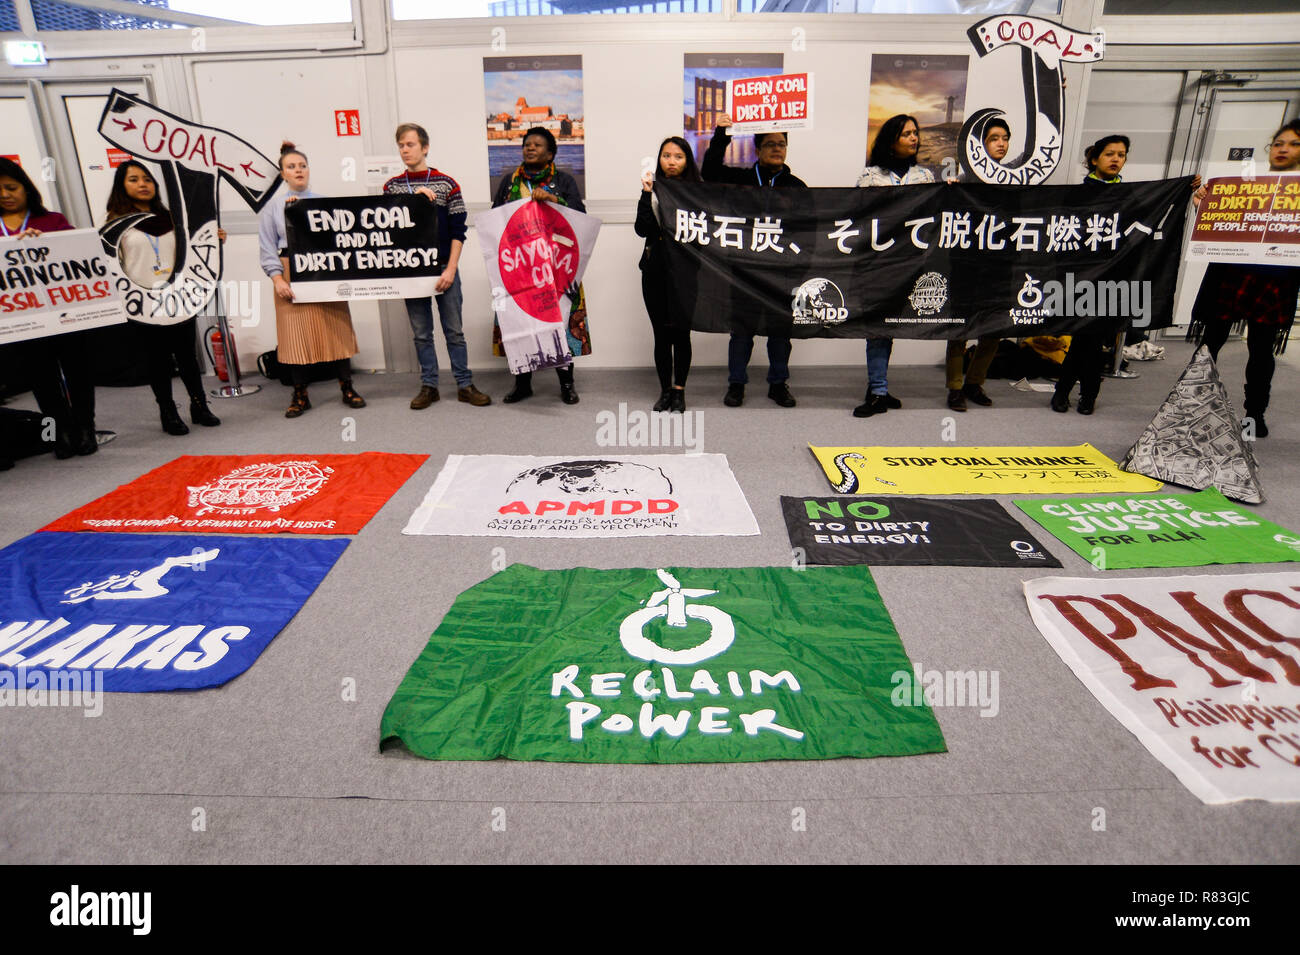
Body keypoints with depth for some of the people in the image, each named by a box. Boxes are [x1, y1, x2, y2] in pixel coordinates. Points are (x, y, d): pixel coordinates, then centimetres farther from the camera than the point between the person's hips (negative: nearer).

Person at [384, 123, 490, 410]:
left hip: (444, 268, -2)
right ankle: (428, 386, 15)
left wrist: (450, 270, -10)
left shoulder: (446, 183, 2)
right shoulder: (392, 186, 9)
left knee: (454, 330, 2)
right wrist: (414, 197, -11)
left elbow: (458, 230, -2)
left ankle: (464, 385, 9)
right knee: (421, 332, 6)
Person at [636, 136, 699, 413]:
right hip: (656, 270, 1)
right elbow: (642, 230, -6)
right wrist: (647, 194, -12)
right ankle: (665, 390, 16)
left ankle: (679, 391, 12)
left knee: (681, 332, 0)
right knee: (661, 334, 5)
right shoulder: (653, 190, 7)